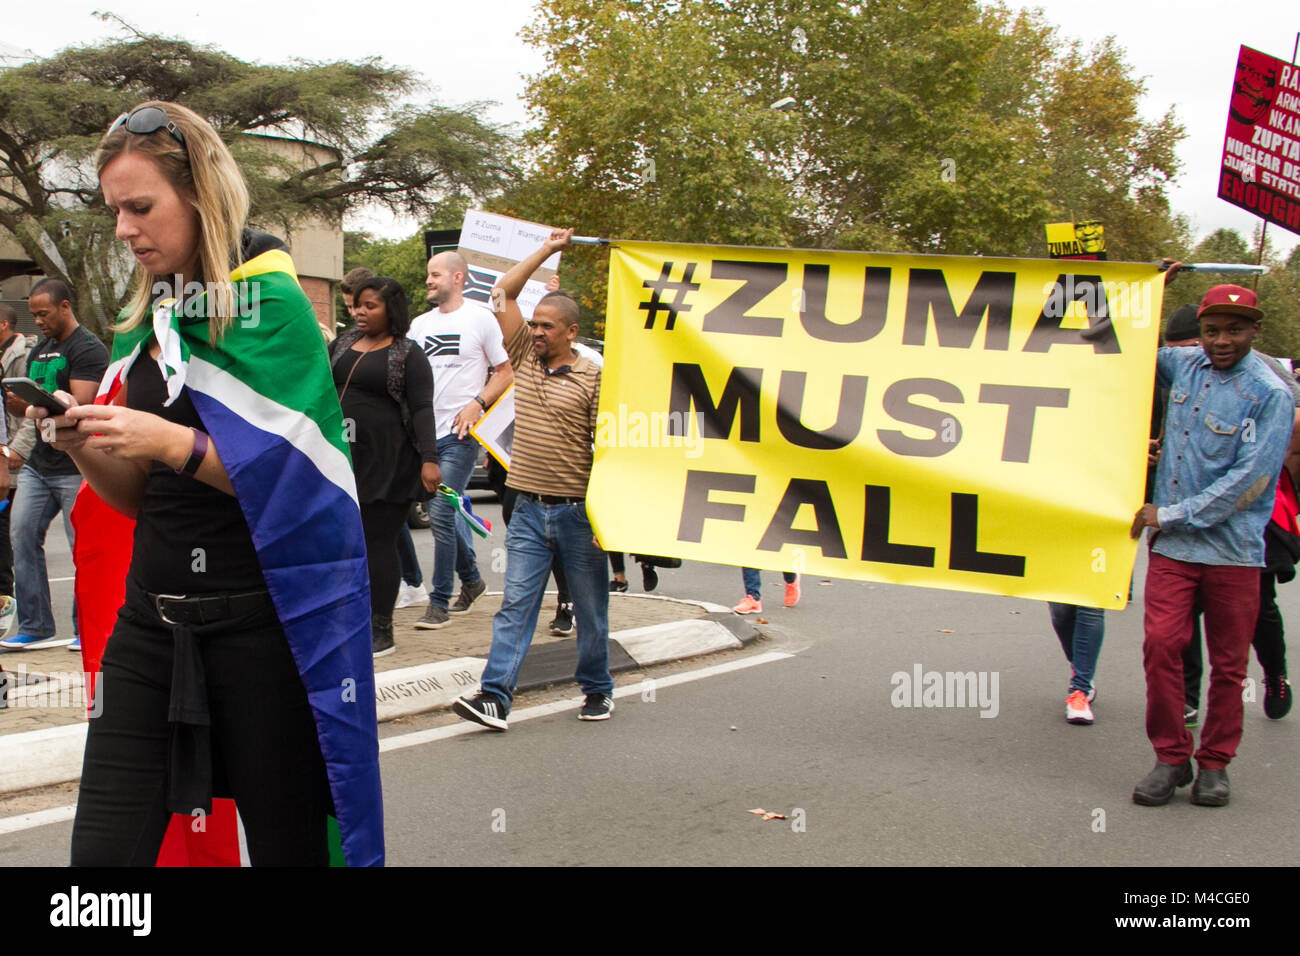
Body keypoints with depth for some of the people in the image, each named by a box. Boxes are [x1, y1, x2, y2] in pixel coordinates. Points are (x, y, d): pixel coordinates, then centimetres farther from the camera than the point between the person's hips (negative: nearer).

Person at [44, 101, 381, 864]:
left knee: (286, 844, 6)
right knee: (103, 850, 2)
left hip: (258, 622, -6)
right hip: (150, 617, 6)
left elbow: (297, 481, -11)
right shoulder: (147, 320, 12)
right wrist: (88, 448, -4)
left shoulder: (269, 301, -6)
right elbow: (140, 500, 16)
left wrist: (169, 441, -21)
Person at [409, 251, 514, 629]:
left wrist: (477, 404, -14)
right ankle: (471, 578, 34)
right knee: (443, 512, 12)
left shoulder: (480, 319, -3)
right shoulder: (420, 324, 14)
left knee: (440, 514, -11)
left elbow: (507, 372, -2)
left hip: (460, 433, -6)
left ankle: (440, 603, -2)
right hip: (425, 431, 6)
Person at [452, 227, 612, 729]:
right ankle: (494, 696, -6)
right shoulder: (525, 356, 8)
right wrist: (546, 250, 9)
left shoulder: (592, 378, -5)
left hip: (577, 512, -3)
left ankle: (598, 690, 24)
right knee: (515, 604, -2)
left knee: (590, 608, 9)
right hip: (529, 509, 4)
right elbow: (503, 293, 9)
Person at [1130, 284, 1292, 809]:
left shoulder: (1271, 394, -8)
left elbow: (1249, 479, -14)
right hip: (1172, 545, 3)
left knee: (1228, 662, 6)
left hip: (1233, 547, -3)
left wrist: (1171, 514, -13)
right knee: (1161, 644, -7)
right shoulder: (1184, 364, 6)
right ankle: (1170, 756, 7)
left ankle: (1214, 764, 21)